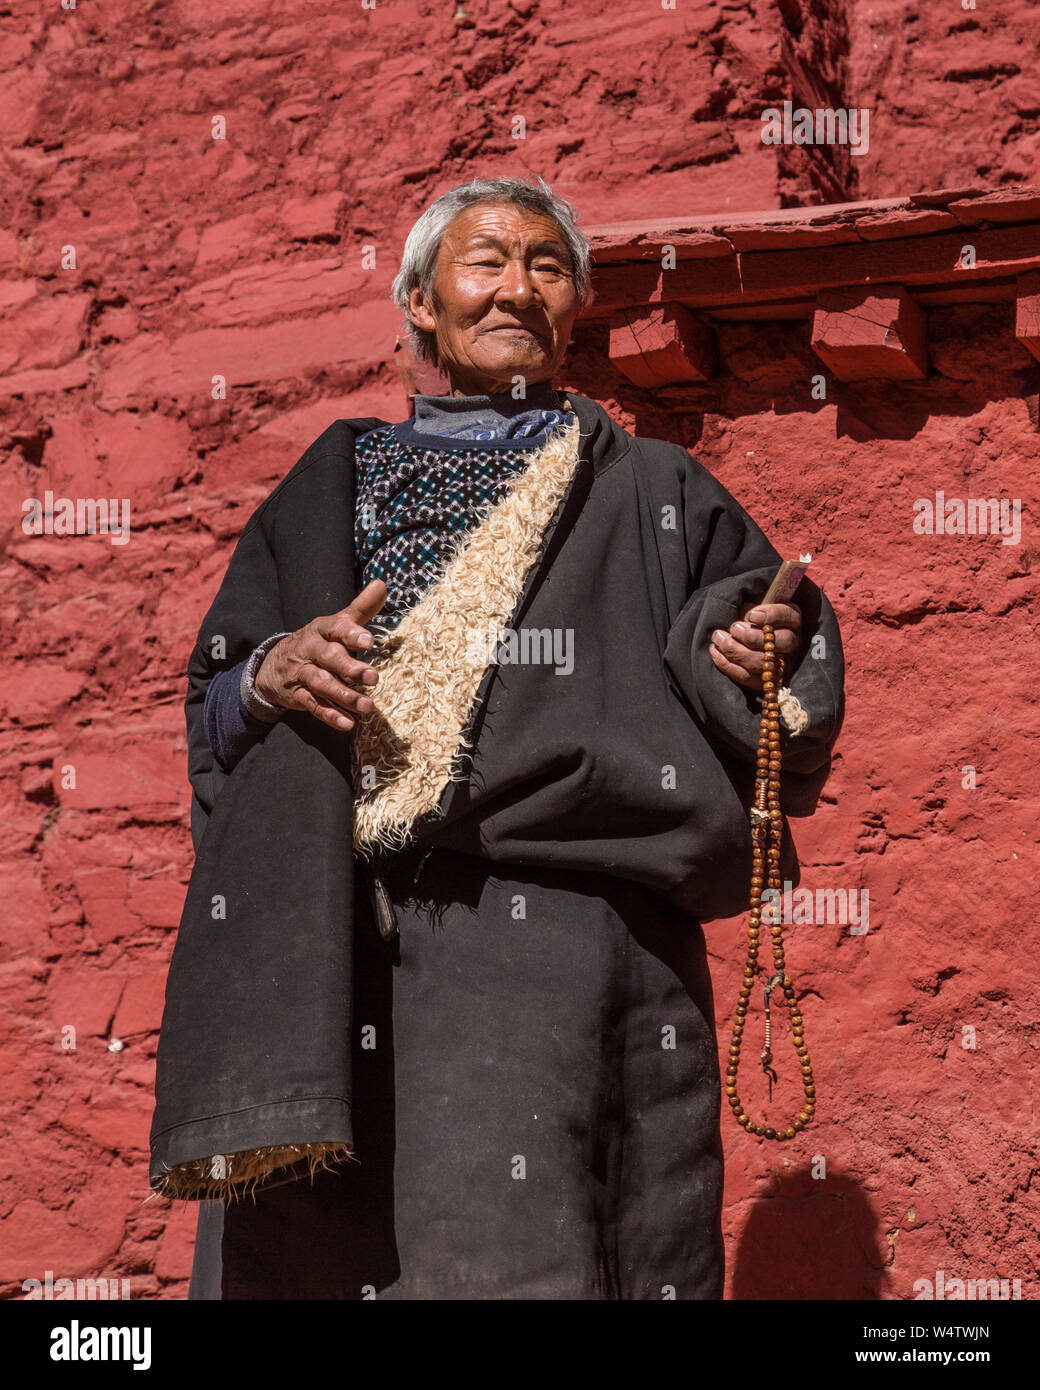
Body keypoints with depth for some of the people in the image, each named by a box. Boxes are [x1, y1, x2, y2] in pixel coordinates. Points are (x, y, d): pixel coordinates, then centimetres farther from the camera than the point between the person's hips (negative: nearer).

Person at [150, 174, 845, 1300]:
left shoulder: (654, 495, 19)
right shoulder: (328, 490, 22)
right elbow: (211, 707, 18)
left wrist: (763, 663, -6)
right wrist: (268, 677, -3)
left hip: (571, 923, -1)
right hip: (331, 946, 1)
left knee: (528, 1253, -9)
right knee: (321, 1245, -3)